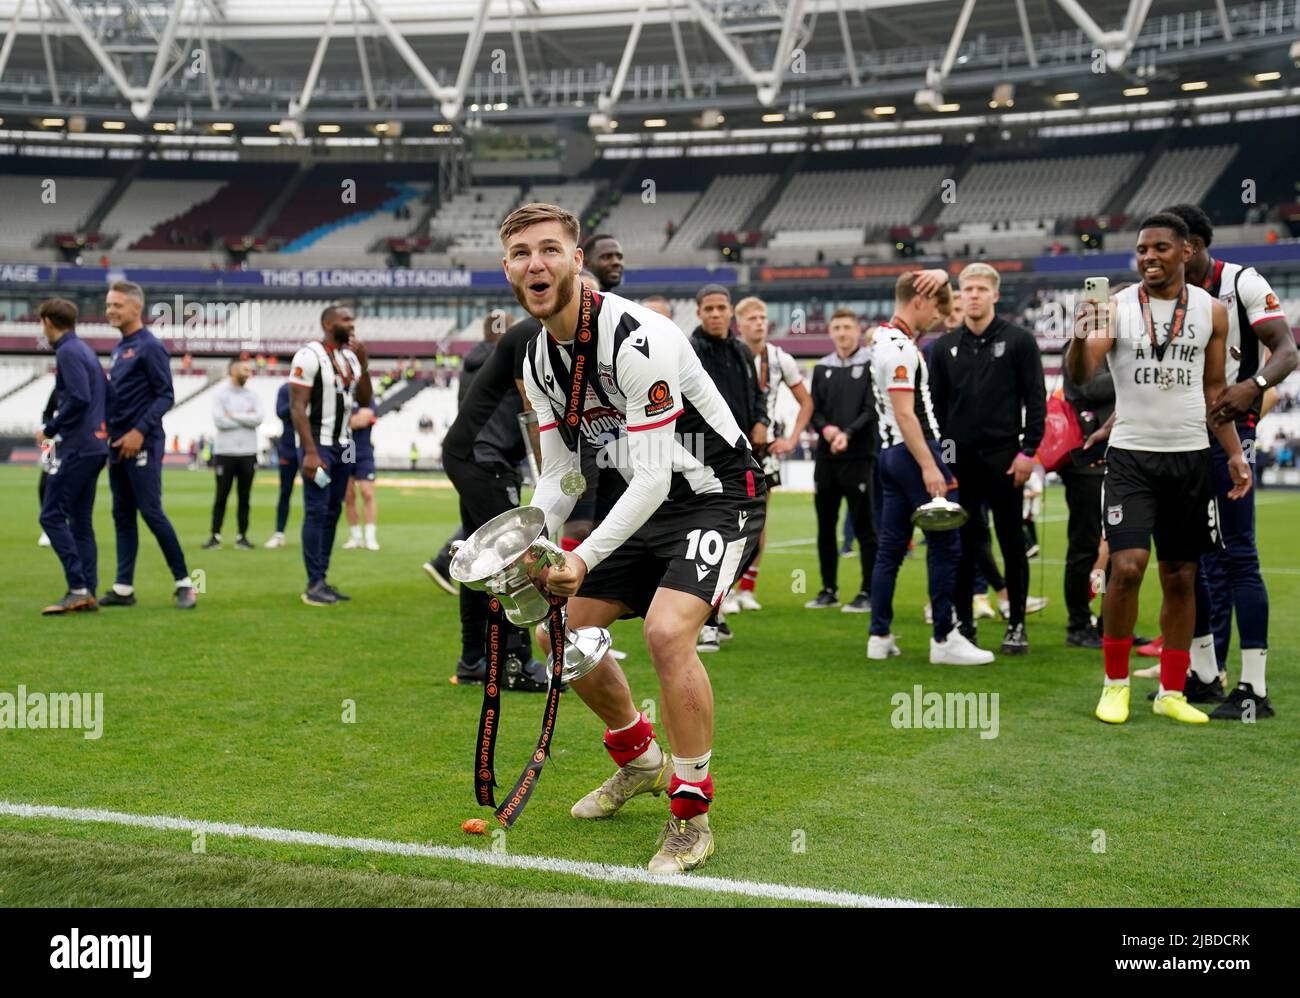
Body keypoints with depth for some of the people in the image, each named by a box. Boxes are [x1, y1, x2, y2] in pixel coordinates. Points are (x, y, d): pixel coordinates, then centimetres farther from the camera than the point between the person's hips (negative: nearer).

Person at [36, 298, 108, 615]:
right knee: (80, 521, 10)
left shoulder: (67, 352, -10)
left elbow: (78, 398, -22)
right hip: (95, 446, 9)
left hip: (76, 448, -9)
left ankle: (78, 589, -12)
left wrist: (49, 429, -10)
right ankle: (88, 593, 9)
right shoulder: (86, 351, 17)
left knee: (52, 515, -7)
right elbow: (106, 395, 19)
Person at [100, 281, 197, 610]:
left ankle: (184, 583, -2)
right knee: (122, 515, 9)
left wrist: (140, 431, -20)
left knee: (151, 512, -9)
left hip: (142, 445, -9)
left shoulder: (150, 346, -9)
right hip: (118, 445, 9)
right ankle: (124, 588, 13)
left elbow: (165, 395, -13)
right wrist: (107, 430, 13)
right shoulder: (119, 349, 17)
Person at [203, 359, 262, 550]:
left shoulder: (252, 395, 9)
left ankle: (242, 537, 11)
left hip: (248, 453, 3)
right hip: (225, 452, -3)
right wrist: (246, 418, -9)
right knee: (221, 496, 0)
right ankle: (215, 536, 5)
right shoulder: (220, 394, 0)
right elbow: (218, 420, -14)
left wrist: (233, 416, -10)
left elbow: (258, 419, -7)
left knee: (244, 497, 5)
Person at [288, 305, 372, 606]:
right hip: (318, 445, -8)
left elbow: (365, 401, 12)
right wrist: (310, 453, -21)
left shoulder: (350, 356, 11)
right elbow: (297, 407, -15)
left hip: (343, 445, 8)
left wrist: (363, 364, -1)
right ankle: (314, 585, -3)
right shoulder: (310, 355, -12)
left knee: (333, 513, 9)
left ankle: (322, 581, 14)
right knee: (317, 512, -7)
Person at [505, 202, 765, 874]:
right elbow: (559, 475, 7)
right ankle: (640, 762, 32)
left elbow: (653, 477, -28)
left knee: (667, 631, -29)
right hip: (644, 503, 9)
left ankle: (690, 815, -11)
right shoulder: (538, 360, 1)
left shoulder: (638, 340, -27)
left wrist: (585, 558, -31)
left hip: (718, 497, -9)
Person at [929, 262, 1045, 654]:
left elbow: (1036, 399, -2)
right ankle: (963, 623, 14)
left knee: (1011, 543, 3)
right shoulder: (945, 347, 10)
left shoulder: (1018, 341, 1)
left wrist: (1028, 450, -9)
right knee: (962, 544, 6)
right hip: (958, 459, 3)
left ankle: (1016, 625, 11)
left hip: (1004, 457, -3)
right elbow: (935, 405, 12)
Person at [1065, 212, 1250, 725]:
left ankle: (1171, 692, 17)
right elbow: (1079, 376, -17)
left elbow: (1214, 388, 11)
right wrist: (1081, 338, -38)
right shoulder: (1117, 307, -5)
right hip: (1131, 456, -3)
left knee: (1180, 578, 7)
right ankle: (1116, 683, 6)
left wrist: (1234, 452, 4)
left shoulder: (1212, 311, 4)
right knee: (1127, 567, -13)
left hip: (1190, 458, 3)